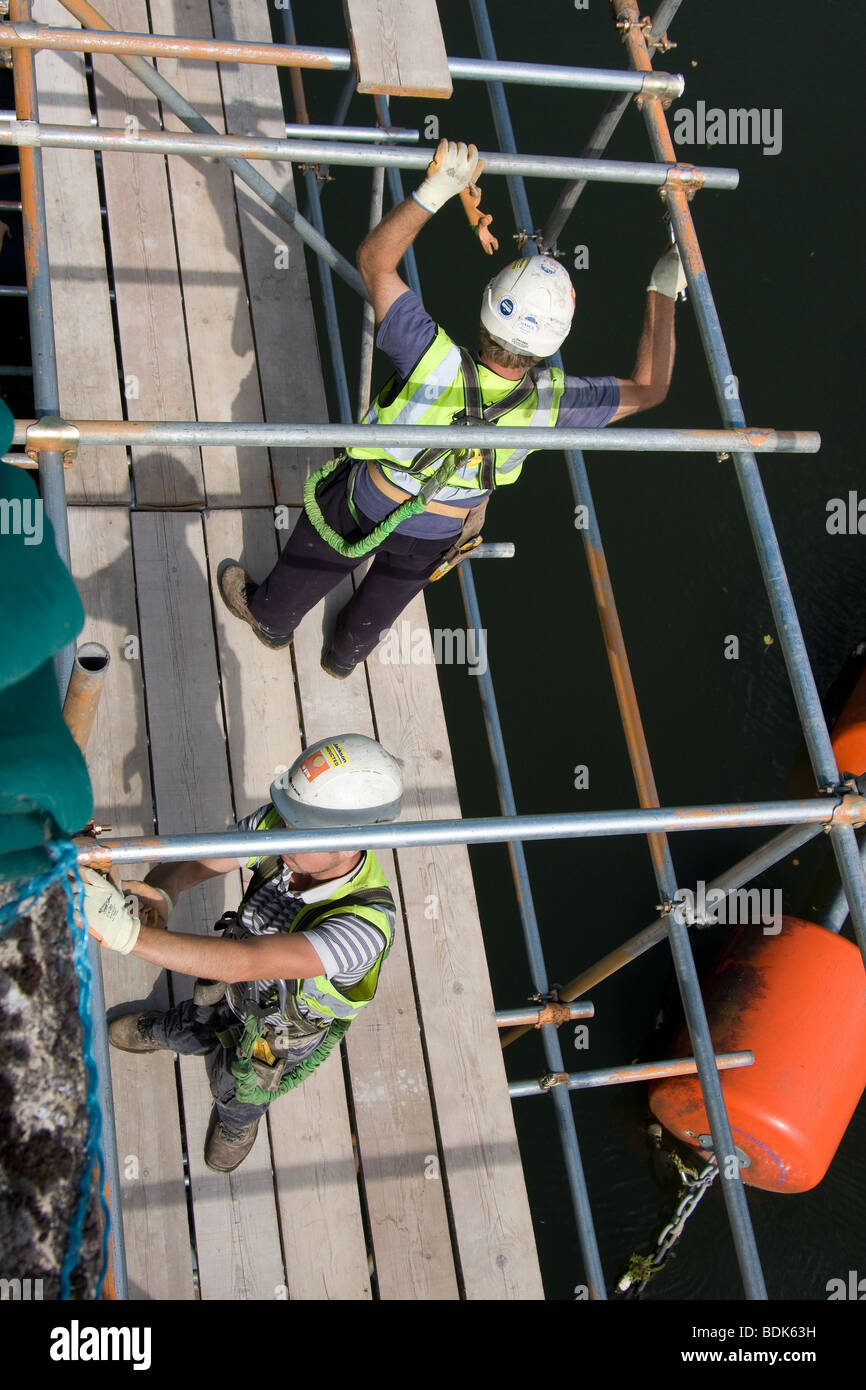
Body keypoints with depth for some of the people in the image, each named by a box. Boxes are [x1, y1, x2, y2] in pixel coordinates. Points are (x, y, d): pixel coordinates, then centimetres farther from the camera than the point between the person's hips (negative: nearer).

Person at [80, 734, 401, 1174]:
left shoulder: (366, 924, -48)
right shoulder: (277, 824, -32)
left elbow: (246, 962, -55)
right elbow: (187, 862, -25)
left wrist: (128, 931, -63)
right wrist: (159, 892, -50)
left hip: (281, 1036, -4)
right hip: (230, 994, 4)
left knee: (236, 1096, 29)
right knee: (183, 1034, 35)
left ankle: (239, 1121, 65)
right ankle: (157, 1031, 71)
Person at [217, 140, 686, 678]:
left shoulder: (437, 364, -43)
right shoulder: (549, 404, -34)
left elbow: (375, 259, -35)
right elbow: (648, 389, -20)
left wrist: (437, 188, -40)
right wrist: (663, 294, -16)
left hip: (365, 506, -2)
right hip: (439, 534, 3)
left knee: (312, 565, 31)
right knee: (388, 593, 35)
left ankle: (270, 617, 60)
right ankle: (347, 652, 63)